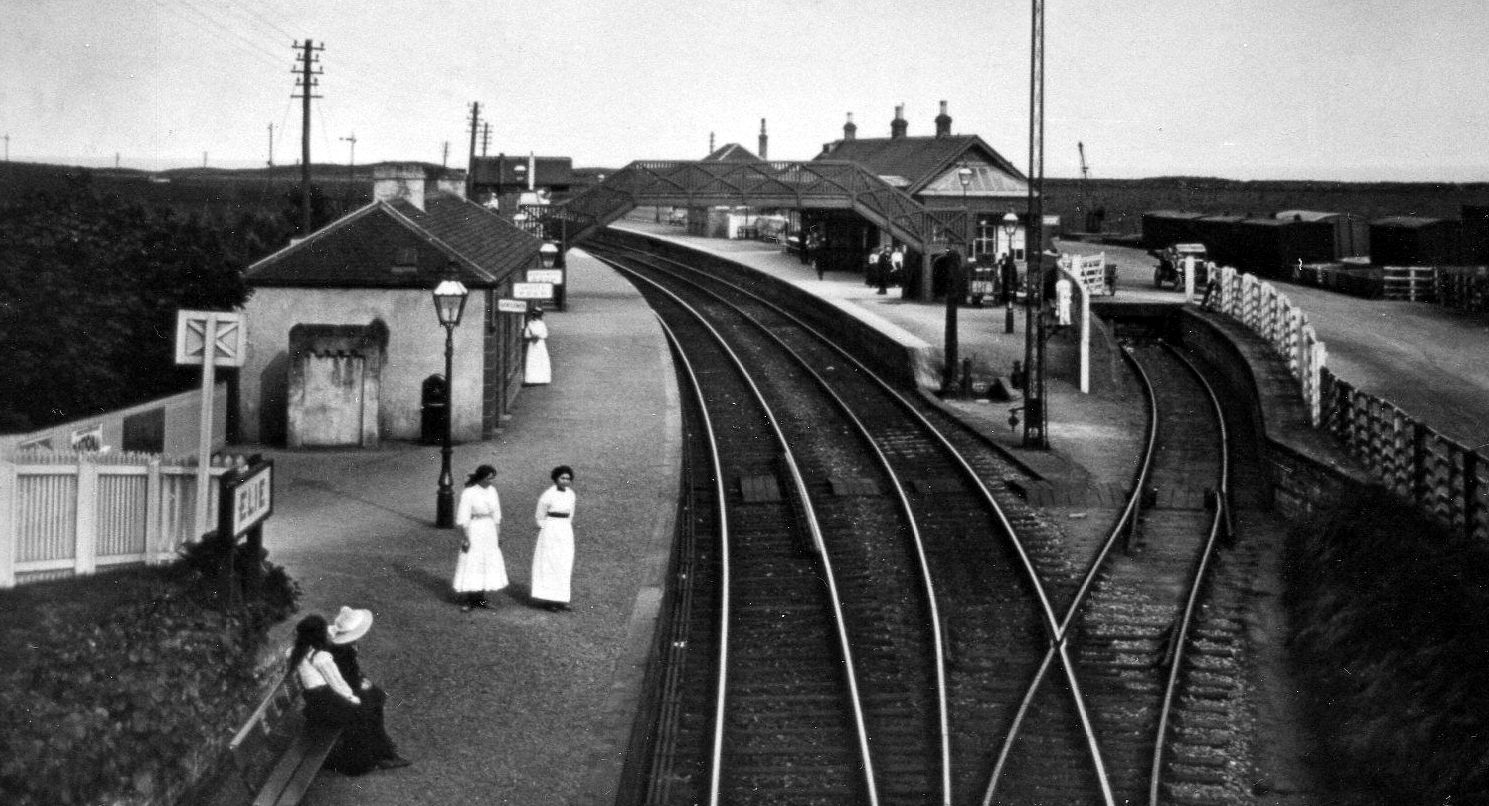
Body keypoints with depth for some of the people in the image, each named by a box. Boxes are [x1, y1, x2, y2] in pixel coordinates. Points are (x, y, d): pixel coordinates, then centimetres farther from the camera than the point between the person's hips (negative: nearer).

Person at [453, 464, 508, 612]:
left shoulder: (492, 491, 5)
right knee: (469, 564, -4)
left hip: (489, 530, 6)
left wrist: (498, 535, 12)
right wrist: (466, 538, -16)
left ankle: (479, 598, 19)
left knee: (488, 563, 9)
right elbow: (463, 518, -13)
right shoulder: (468, 493, -14)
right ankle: (465, 601, 3)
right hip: (473, 531, -6)